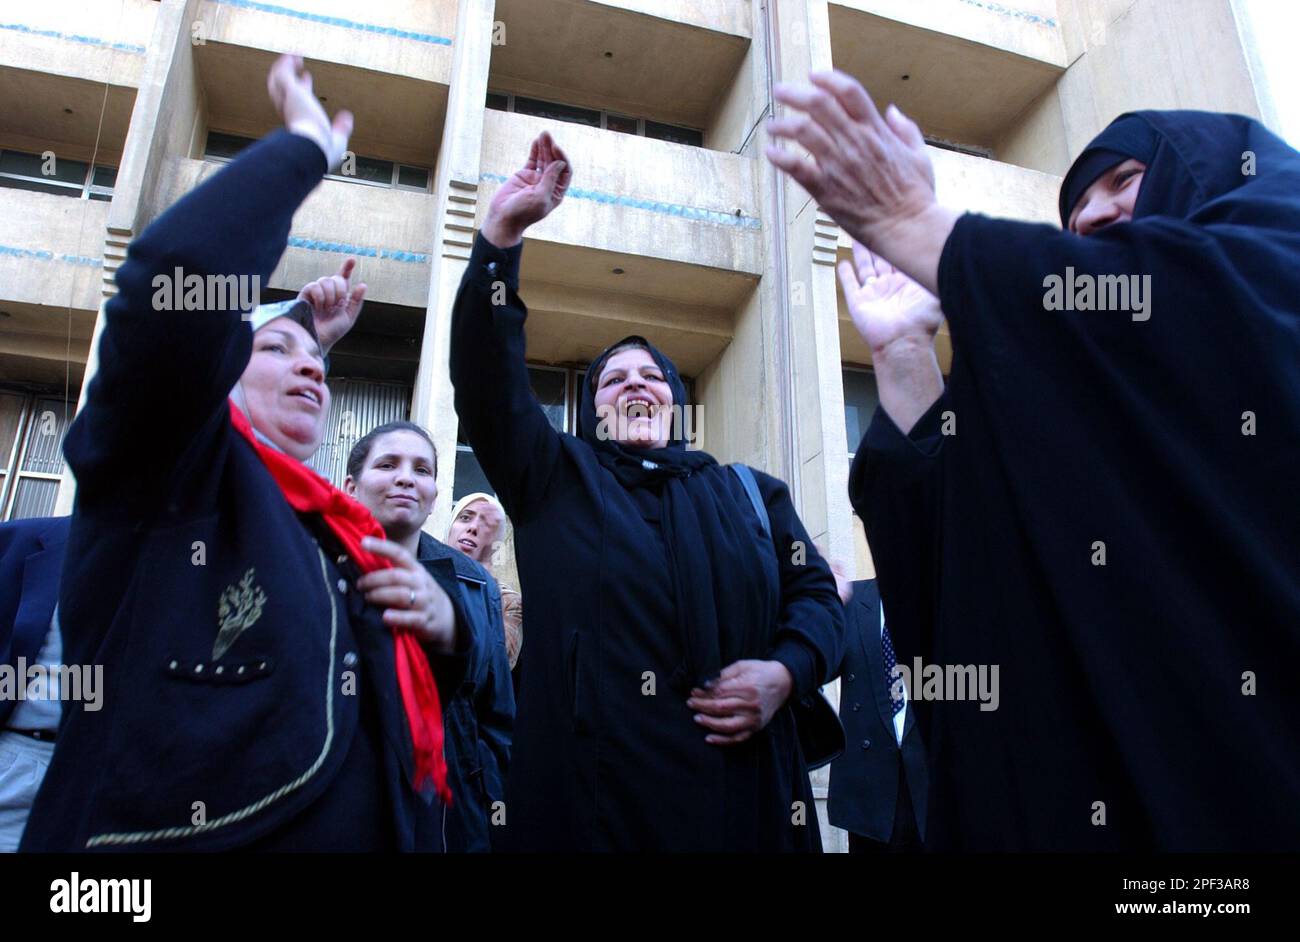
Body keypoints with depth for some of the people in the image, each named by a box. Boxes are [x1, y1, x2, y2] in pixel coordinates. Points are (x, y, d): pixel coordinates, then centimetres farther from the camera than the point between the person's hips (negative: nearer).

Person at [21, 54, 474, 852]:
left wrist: (444, 620, 0)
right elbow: (178, 278, -21)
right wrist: (307, 146, -7)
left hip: (372, 834, 7)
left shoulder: (349, 538, 14)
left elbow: (417, 692, 22)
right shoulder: (168, 472, -3)